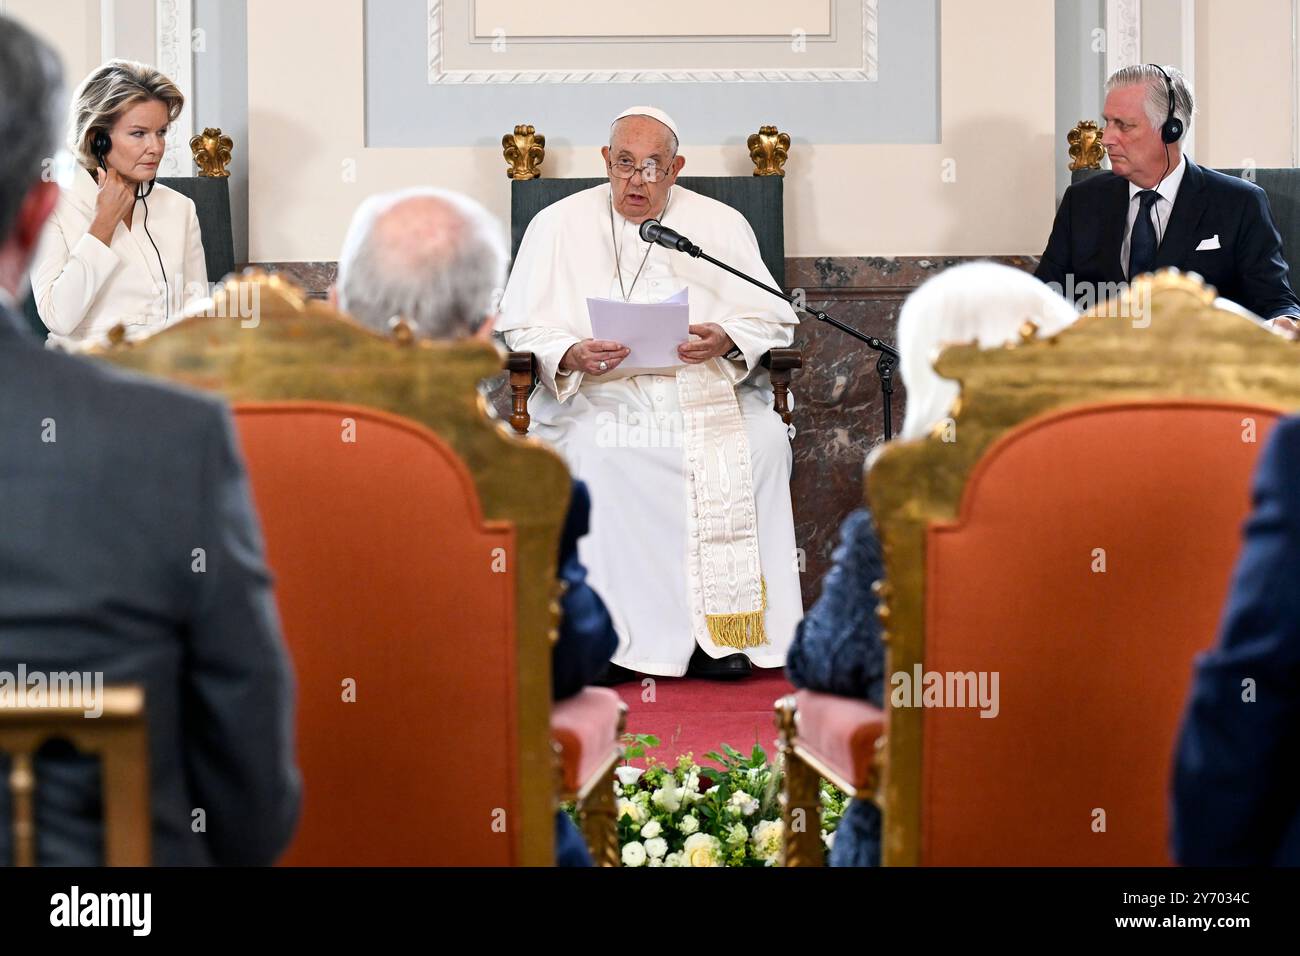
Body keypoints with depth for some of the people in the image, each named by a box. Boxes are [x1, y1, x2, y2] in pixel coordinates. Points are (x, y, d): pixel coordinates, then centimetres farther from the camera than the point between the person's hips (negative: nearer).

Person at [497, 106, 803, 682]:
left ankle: (724, 623, -22)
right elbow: (523, 328, 3)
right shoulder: (560, 225, 8)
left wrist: (727, 339, -14)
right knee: (596, 452, -35)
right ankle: (611, 629, -27)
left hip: (707, 388, 1)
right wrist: (571, 355, -19)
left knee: (762, 442, -28)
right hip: (601, 395, -1)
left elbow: (774, 318, 8)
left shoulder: (721, 225, 12)